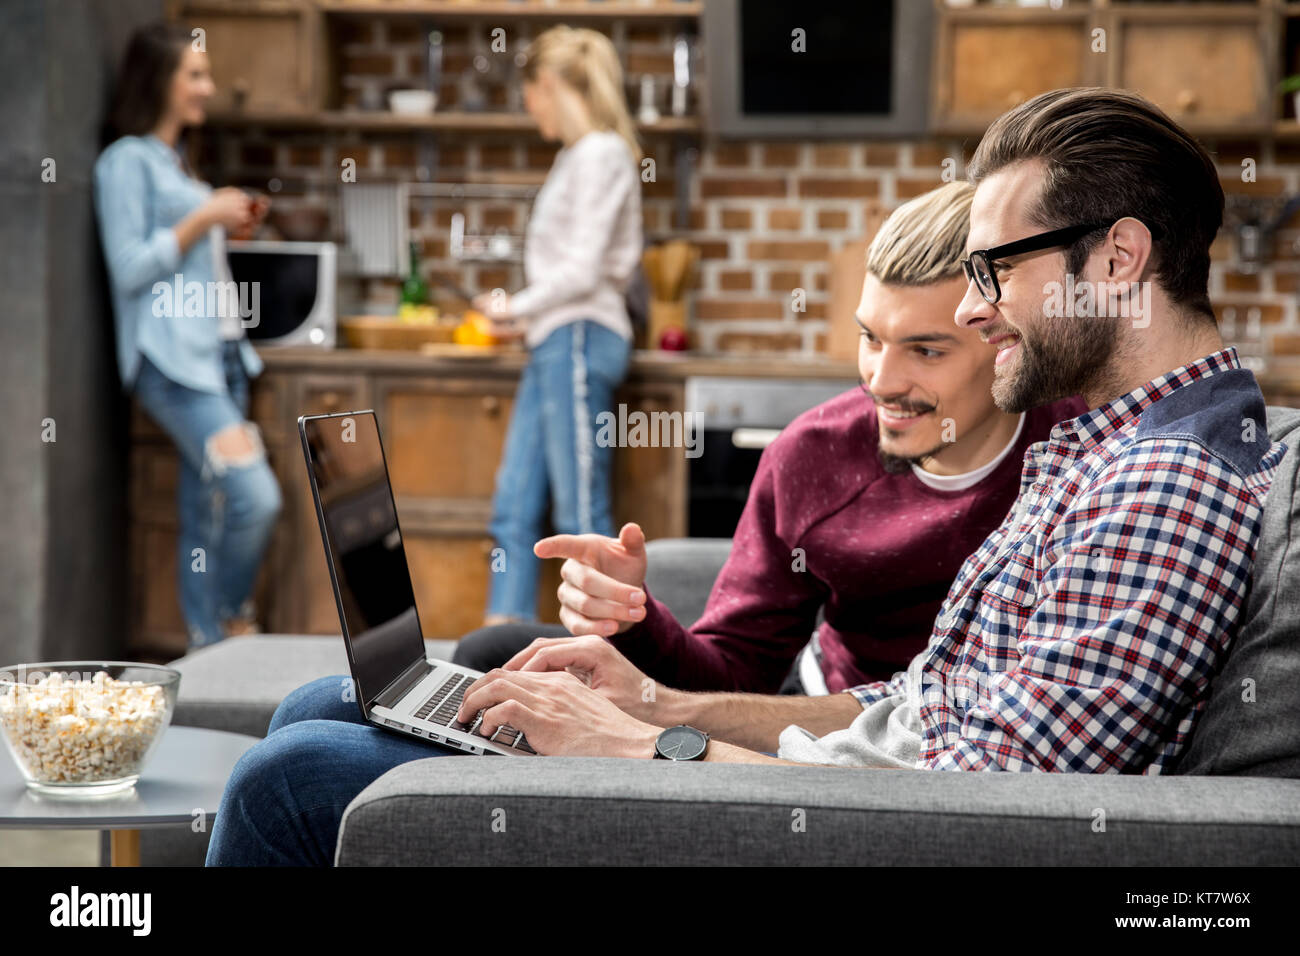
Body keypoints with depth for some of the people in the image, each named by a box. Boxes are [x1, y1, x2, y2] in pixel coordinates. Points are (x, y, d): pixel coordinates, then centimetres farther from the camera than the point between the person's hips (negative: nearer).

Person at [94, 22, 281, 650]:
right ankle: (234, 622, 0)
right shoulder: (126, 161, -5)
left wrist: (229, 230, 12)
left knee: (206, 514, 7)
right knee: (255, 497, -19)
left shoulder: (173, 162, 22)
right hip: (172, 359, -9)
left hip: (218, 354, 9)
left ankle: (209, 647, 11)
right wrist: (204, 218, -11)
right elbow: (130, 267, -12)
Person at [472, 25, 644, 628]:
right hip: (555, 345, 10)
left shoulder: (598, 155, -10)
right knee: (514, 509, 6)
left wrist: (515, 307, -5)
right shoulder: (578, 156, 18)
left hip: (579, 340, -10)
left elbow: (582, 271, -16)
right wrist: (523, 314, 13)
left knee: (581, 513, -6)